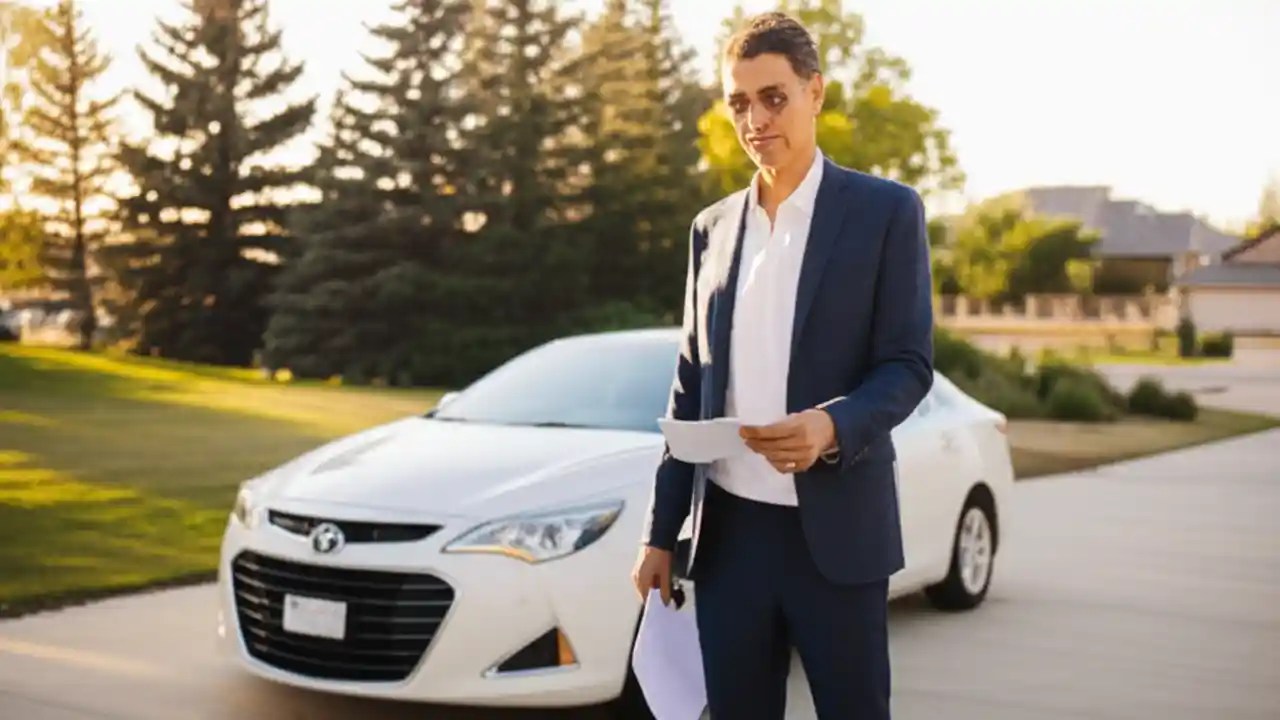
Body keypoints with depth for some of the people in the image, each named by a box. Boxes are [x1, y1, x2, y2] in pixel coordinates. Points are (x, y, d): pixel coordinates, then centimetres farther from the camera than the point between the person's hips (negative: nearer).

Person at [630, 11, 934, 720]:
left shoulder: (887, 210, -2)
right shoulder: (713, 227, 11)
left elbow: (909, 363, -6)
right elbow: (690, 387, 13)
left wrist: (833, 426, -27)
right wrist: (661, 530, 10)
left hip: (835, 531, -4)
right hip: (728, 530, 4)